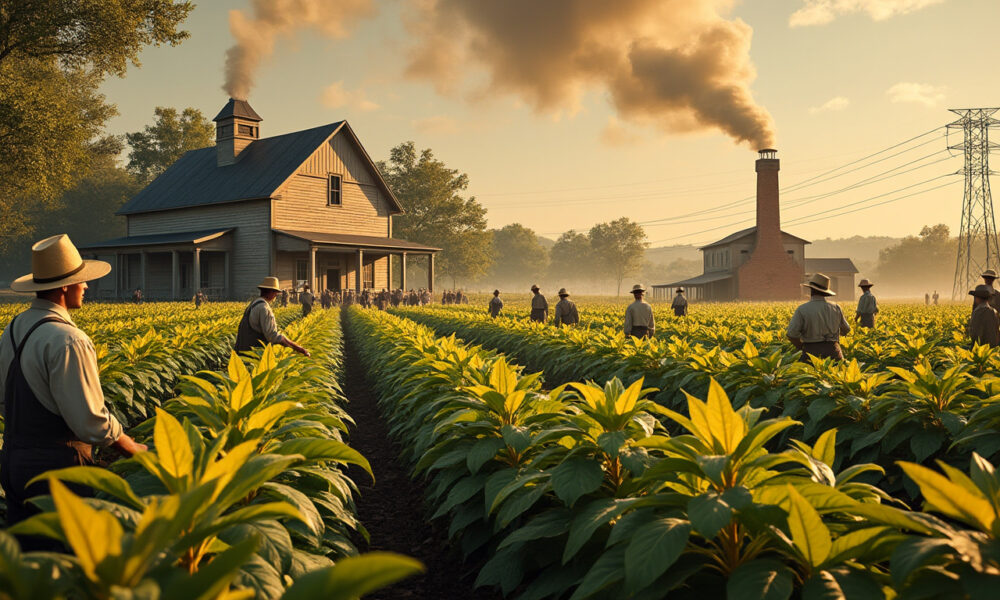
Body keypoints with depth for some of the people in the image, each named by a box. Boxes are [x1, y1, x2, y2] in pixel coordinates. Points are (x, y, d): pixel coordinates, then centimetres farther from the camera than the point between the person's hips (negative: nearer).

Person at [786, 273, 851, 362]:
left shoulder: (802, 309, -4)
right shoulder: (835, 308, 8)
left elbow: (792, 334, -10)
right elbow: (846, 330, 21)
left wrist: (801, 346, 7)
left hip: (811, 351, -3)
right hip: (832, 352, 3)